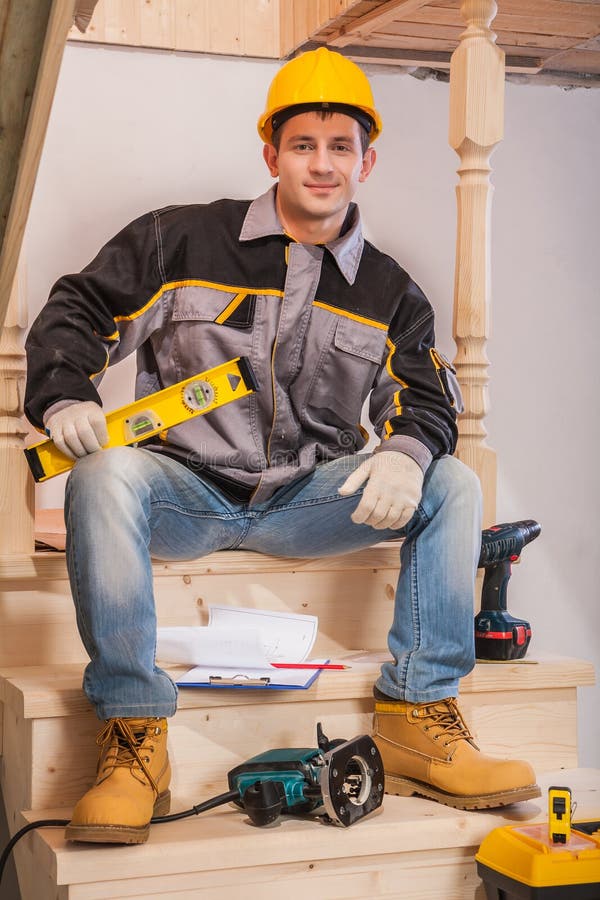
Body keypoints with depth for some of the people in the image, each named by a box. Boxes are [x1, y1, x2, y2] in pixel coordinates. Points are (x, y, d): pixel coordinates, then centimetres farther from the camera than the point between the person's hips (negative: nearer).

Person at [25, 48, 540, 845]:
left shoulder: (388, 292, 11)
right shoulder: (182, 240, 2)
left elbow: (424, 398, 7)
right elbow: (77, 313, 2)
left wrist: (406, 452, -18)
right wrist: (65, 397, -19)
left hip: (305, 501, 3)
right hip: (186, 493, -3)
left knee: (453, 486, -16)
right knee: (105, 475, -36)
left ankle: (418, 720, -15)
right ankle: (133, 740, -31)